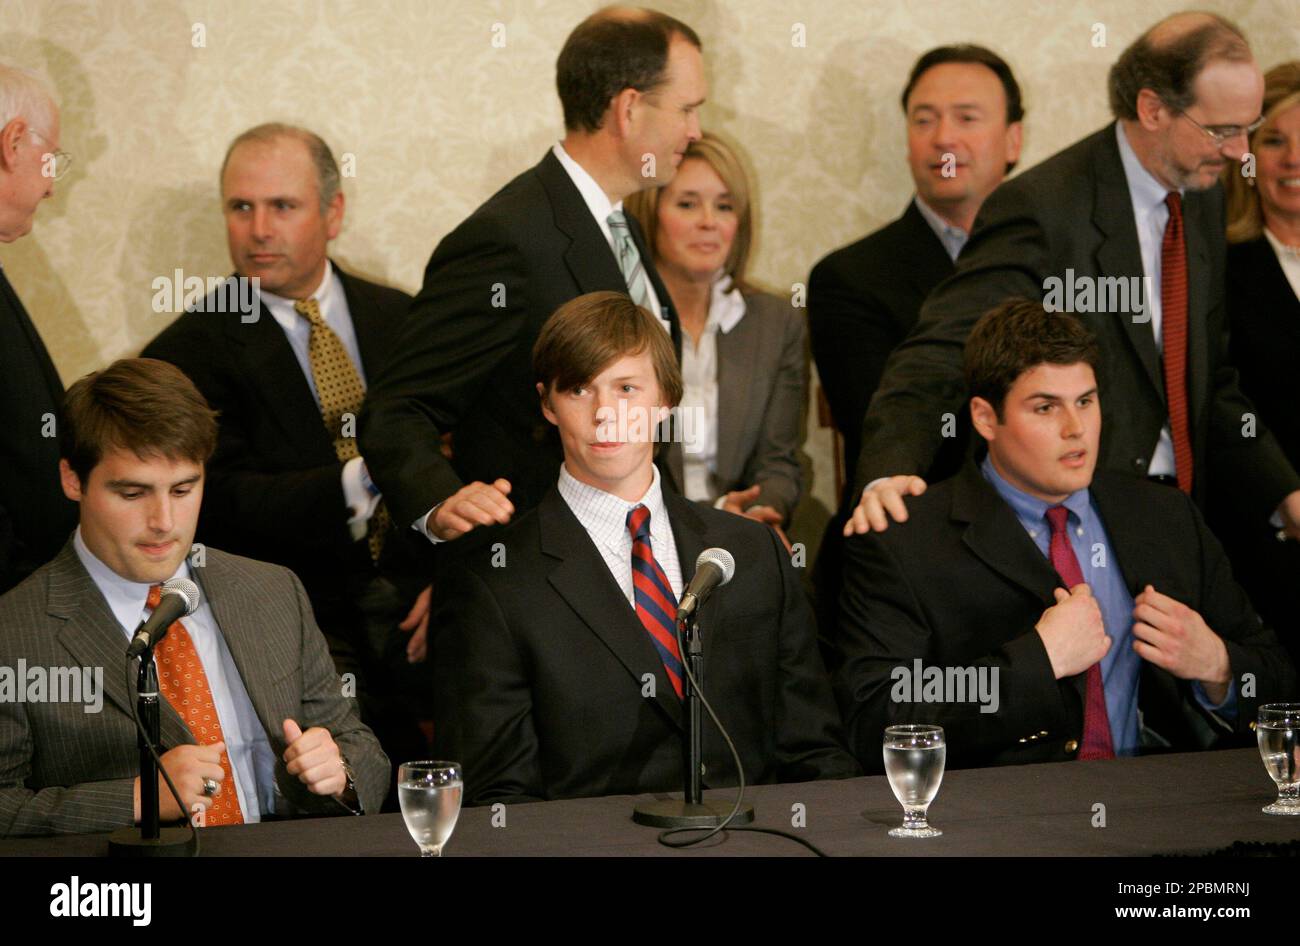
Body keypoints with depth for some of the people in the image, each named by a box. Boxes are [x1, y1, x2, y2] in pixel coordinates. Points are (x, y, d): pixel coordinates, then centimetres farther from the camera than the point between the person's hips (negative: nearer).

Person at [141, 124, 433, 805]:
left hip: (417, 597, 4)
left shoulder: (403, 320, 16)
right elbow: (223, 505, -9)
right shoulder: (188, 354, 4)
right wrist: (365, 480, -23)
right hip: (297, 619, -3)